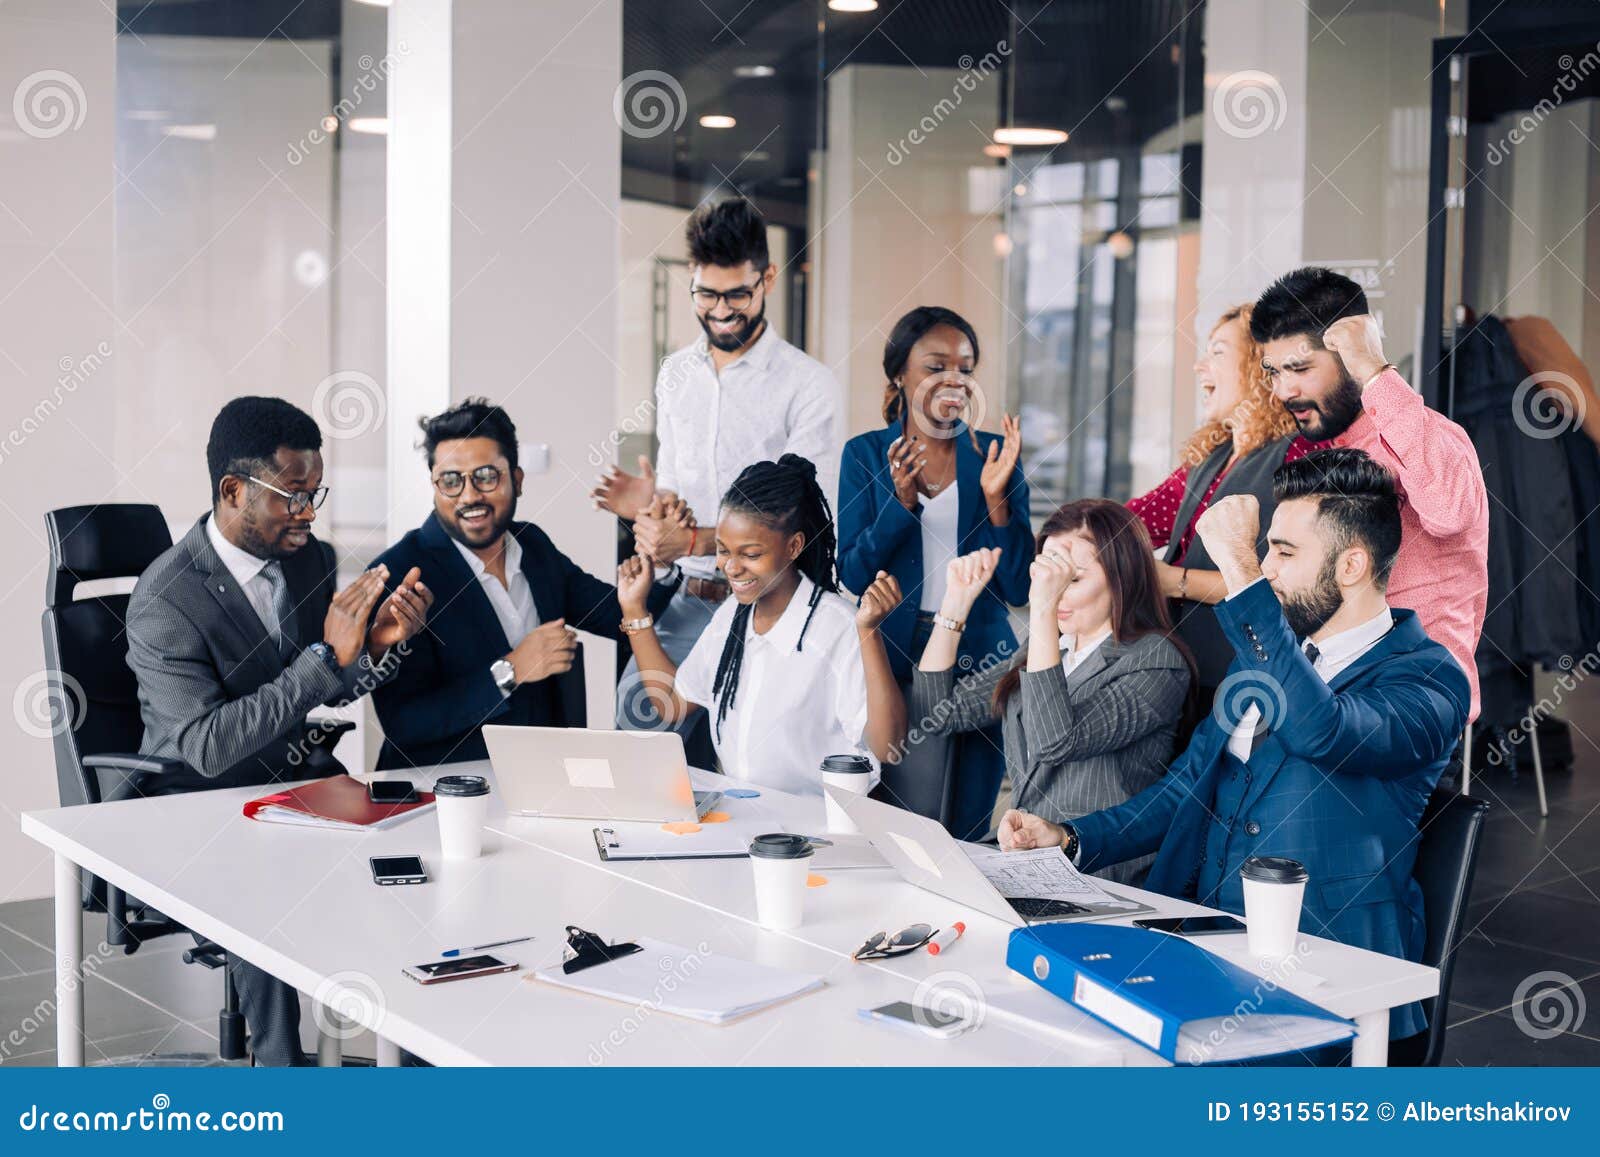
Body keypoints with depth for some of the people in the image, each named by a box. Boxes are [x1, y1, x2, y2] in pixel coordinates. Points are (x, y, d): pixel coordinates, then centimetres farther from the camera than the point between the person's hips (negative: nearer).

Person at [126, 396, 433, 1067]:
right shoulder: (164, 599, -20)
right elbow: (208, 747, -28)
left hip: (295, 779, 6)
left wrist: (380, 642, -12)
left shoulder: (310, 558, 1)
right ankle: (281, 1066, -13)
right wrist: (329, 654, -31)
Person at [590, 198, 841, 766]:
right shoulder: (676, 373, 13)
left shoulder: (808, 384, -6)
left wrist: (693, 540, -20)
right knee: (638, 721, -6)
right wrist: (651, 504, -4)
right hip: (691, 602, 5)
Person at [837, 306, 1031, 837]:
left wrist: (996, 496, -15)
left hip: (980, 659, 1)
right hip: (895, 658, -1)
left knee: (970, 828, 8)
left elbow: (1017, 587, -2)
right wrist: (900, 502, -16)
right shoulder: (866, 454, 2)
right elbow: (852, 574, -4)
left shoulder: (993, 453, 3)